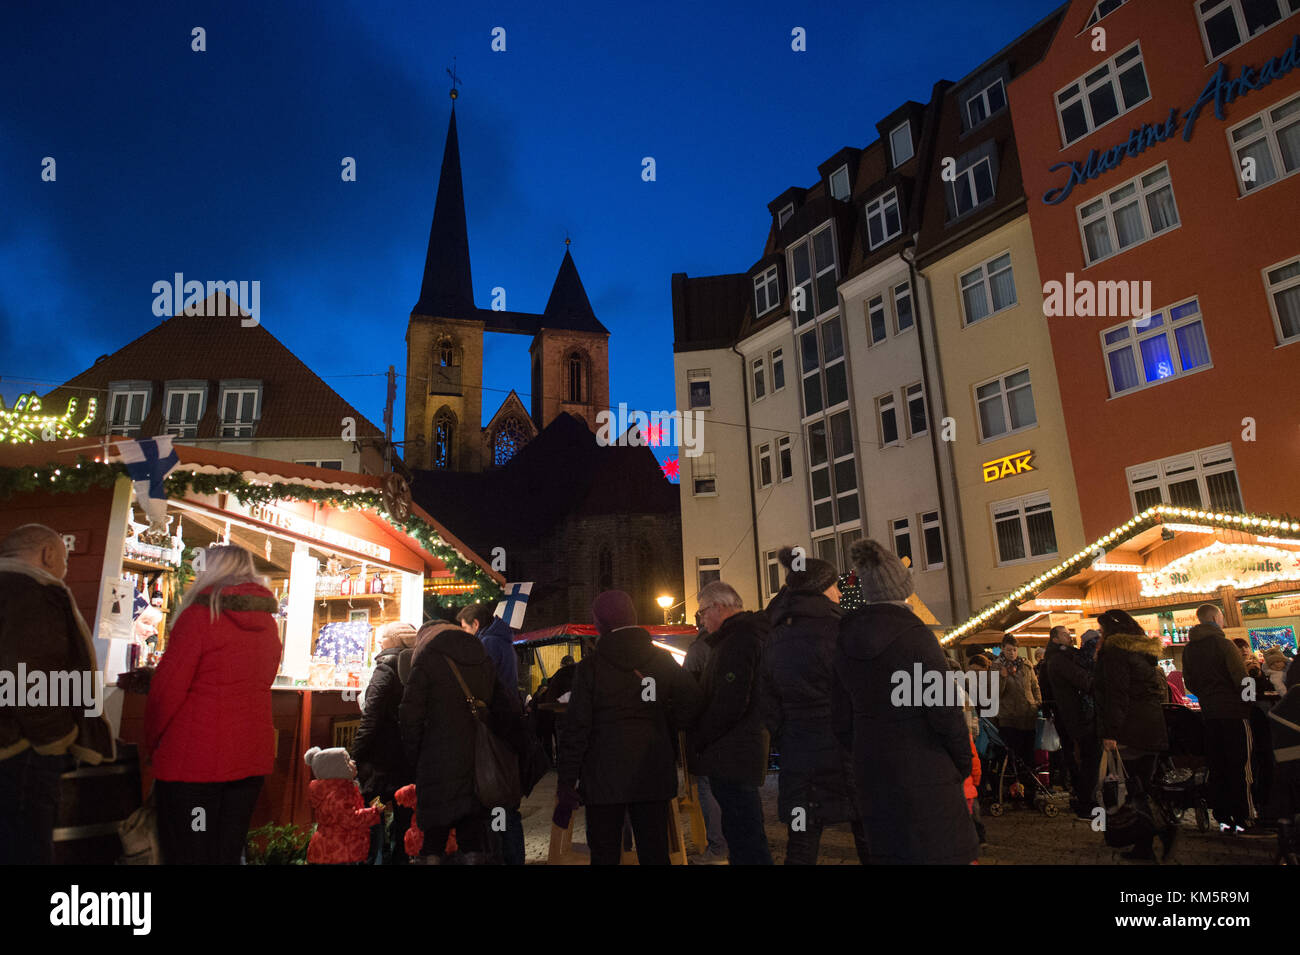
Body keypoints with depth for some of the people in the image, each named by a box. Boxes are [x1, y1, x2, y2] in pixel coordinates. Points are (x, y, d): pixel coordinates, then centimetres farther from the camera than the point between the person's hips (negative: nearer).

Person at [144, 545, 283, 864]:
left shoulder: (200, 614, -11)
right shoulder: (268, 623, 7)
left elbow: (167, 688, -10)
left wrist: (152, 740, 5)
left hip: (194, 760, -6)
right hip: (253, 757, 6)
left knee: (186, 855, 5)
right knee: (228, 855, 15)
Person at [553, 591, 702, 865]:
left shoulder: (590, 666, -6)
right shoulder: (663, 660, 3)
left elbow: (577, 728, -8)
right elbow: (692, 701, -3)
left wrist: (566, 783, -4)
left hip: (605, 777, -3)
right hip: (654, 774, 3)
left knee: (605, 854, 8)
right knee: (655, 853, 11)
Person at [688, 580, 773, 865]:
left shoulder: (737, 640, -17)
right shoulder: (752, 633, 16)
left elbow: (729, 703, -24)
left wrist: (696, 741, -13)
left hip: (731, 756, -11)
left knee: (744, 842, -5)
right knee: (747, 836, 19)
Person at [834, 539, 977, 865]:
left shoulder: (845, 638, 1)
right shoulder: (913, 633, -16)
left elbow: (842, 716, 7)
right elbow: (945, 710, -15)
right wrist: (964, 762, 0)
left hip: (871, 770, 6)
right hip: (923, 768, -6)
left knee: (888, 852, 17)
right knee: (944, 852, 7)